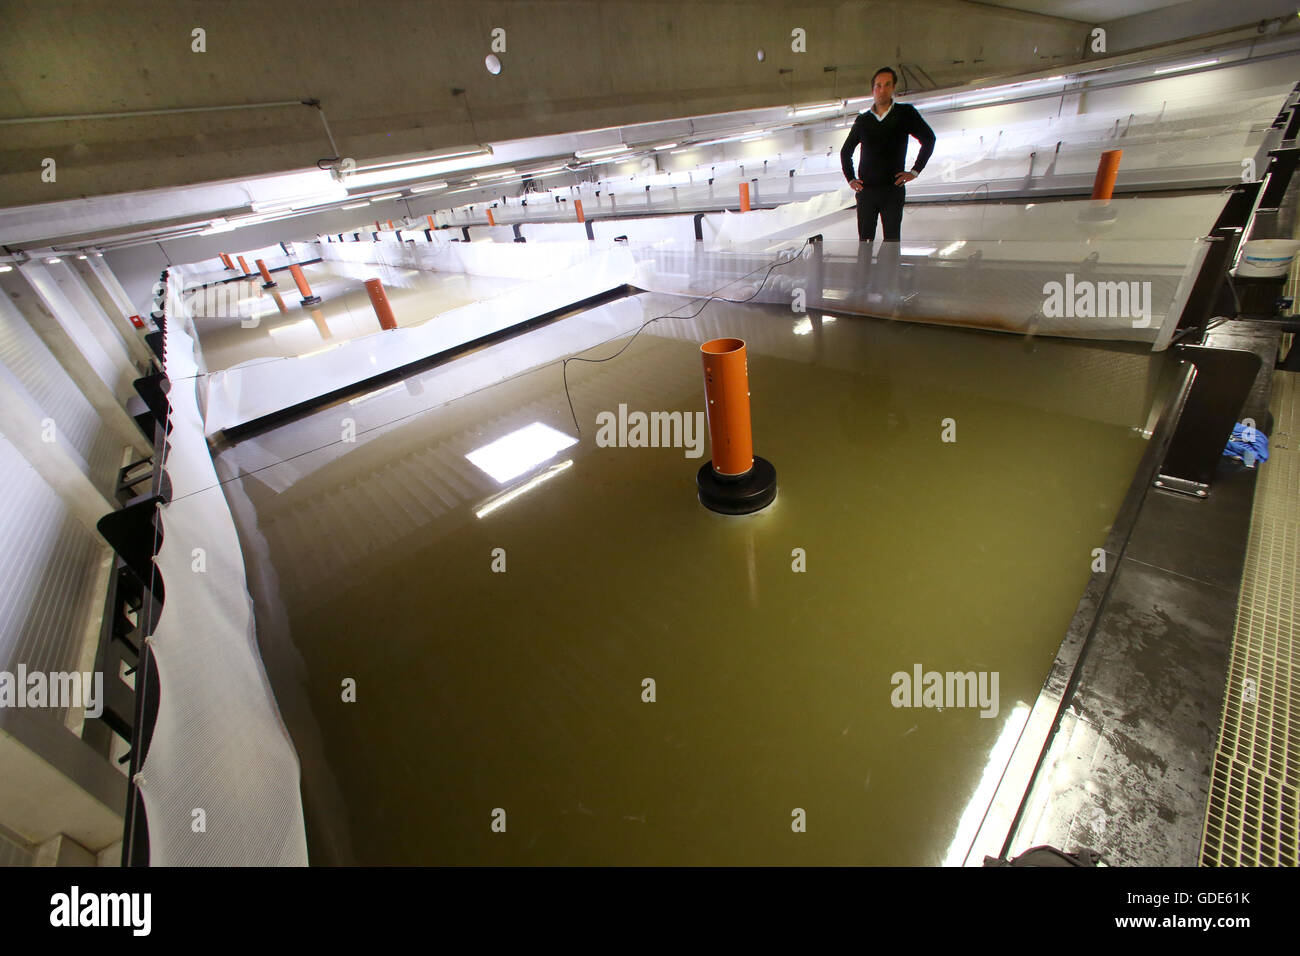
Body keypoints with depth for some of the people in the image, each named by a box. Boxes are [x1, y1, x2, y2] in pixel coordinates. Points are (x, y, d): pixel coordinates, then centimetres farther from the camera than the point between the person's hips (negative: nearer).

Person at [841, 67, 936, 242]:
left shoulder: (905, 113, 6)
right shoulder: (863, 119, 12)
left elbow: (928, 139, 7)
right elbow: (846, 151, 23)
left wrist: (915, 171, -1)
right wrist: (850, 178, 12)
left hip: (893, 189, -1)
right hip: (866, 190, 2)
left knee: (892, 241, -6)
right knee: (865, 239, -1)